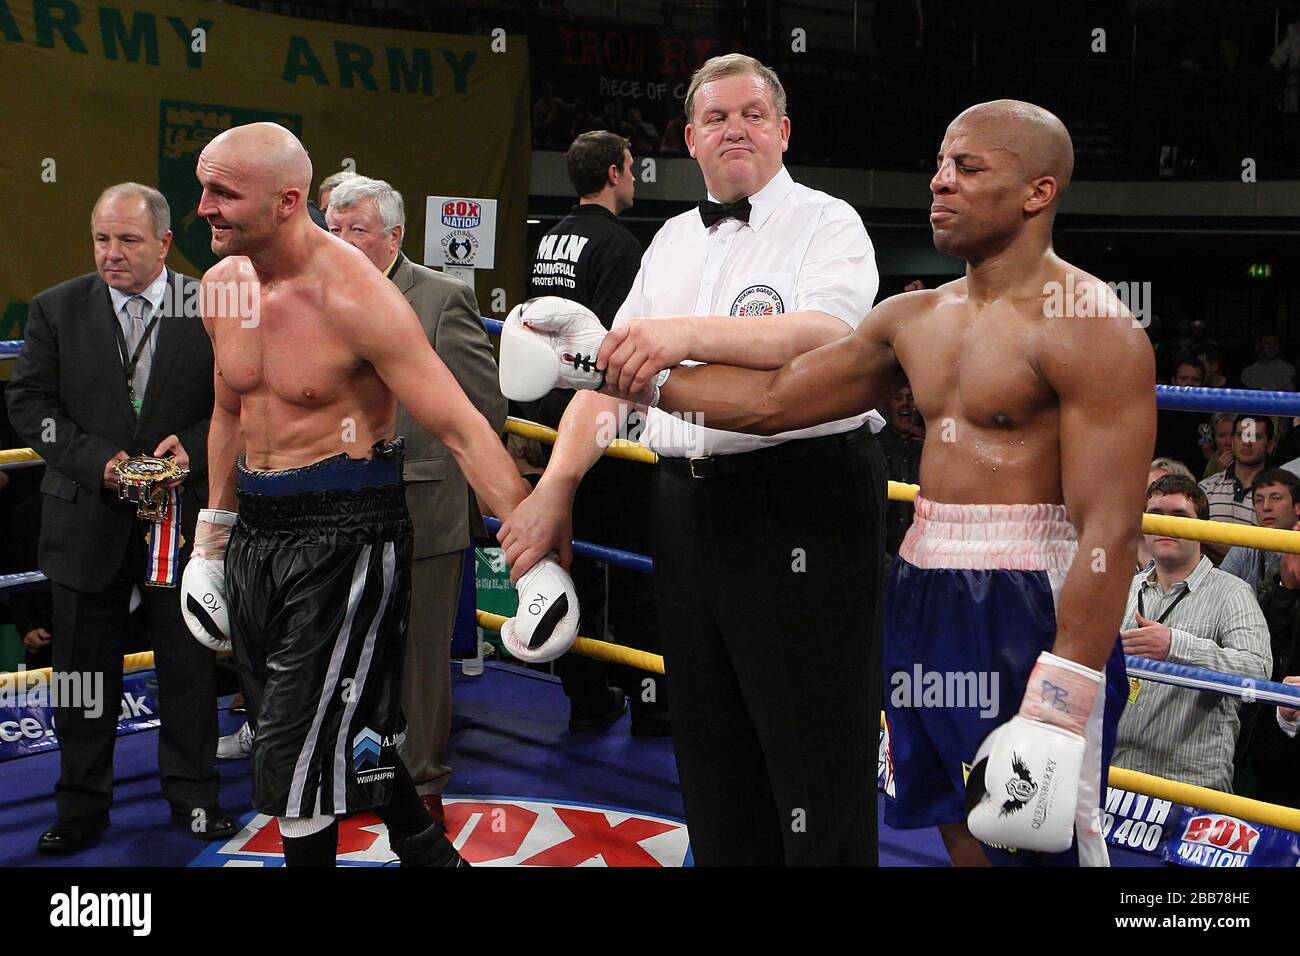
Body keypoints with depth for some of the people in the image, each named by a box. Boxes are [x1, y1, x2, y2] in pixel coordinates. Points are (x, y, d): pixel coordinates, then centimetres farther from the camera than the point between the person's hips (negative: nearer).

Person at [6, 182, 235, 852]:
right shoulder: (56, 309, 1)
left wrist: (195, 446, -16)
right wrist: (96, 460, -14)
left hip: (183, 517, -1)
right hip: (88, 517, 1)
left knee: (188, 665, 10)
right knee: (84, 669, 10)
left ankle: (193, 796, 27)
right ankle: (82, 806, 25)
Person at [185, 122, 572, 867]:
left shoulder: (355, 296, -19)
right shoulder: (223, 285, 4)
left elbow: (463, 430, -22)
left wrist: (537, 565, -27)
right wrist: (212, 543, 21)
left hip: (345, 536, -7)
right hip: (256, 531, 7)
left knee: (298, 756, -3)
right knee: (342, 730, 17)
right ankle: (427, 849, 37)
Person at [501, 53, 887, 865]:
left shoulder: (826, 223, -3)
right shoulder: (673, 241, 18)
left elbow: (825, 335, -23)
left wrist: (689, 332, -35)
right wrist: (557, 486, 4)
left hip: (803, 501, -7)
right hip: (688, 507, 7)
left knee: (815, 757, -2)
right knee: (710, 746, 17)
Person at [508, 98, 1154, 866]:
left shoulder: (1089, 329, -13)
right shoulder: (914, 320, 12)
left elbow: (1109, 532, -19)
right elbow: (774, 399, 16)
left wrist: (1058, 716, -25)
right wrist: (622, 369, 10)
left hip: (1030, 619, -7)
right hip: (923, 603, 8)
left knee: (1032, 847, -3)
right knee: (963, 839, 16)